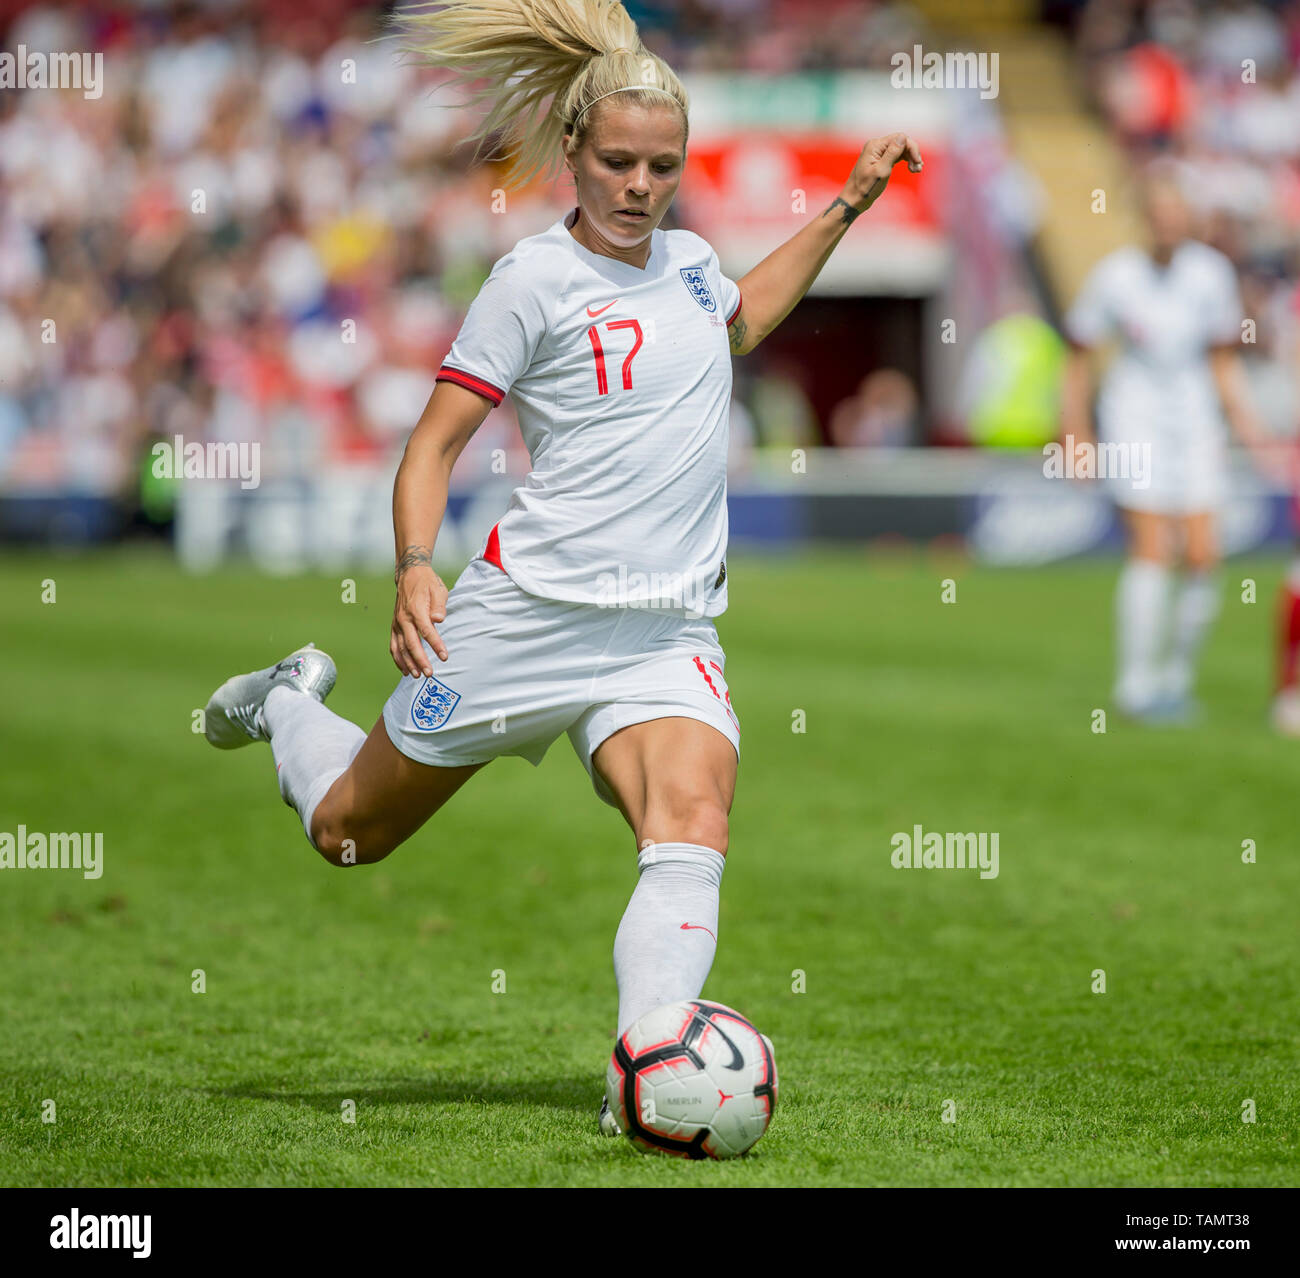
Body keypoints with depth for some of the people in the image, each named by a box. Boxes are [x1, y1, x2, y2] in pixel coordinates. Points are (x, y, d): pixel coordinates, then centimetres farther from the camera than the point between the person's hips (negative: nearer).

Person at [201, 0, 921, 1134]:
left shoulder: (689, 258, 11)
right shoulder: (536, 279, -8)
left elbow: (736, 324, 37)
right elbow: (436, 442, -7)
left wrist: (845, 208, 32)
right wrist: (415, 571, -22)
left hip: (669, 634, 4)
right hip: (530, 608, -3)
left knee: (695, 823, -26)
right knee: (348, 831, 14)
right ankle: (289, 703, 47)